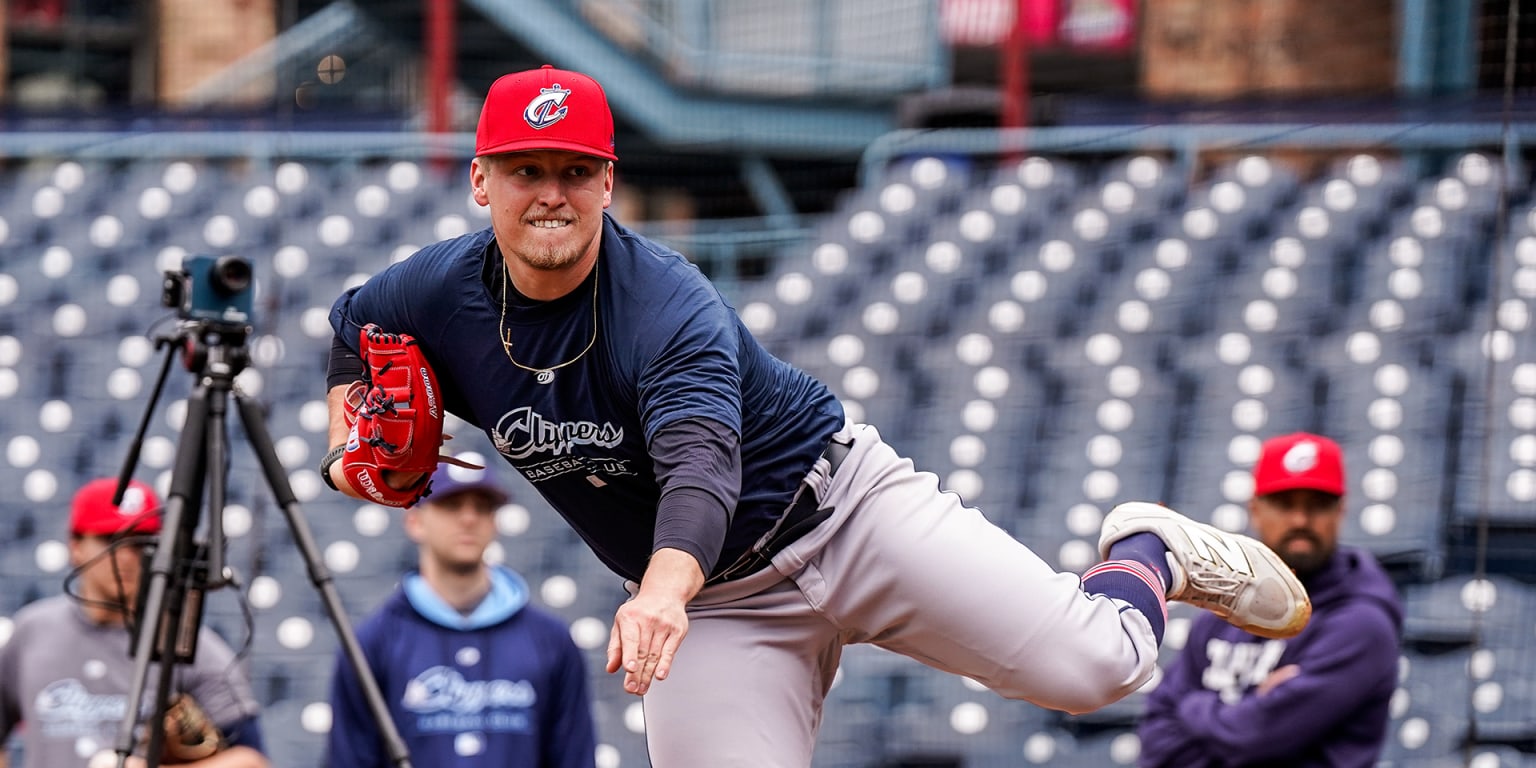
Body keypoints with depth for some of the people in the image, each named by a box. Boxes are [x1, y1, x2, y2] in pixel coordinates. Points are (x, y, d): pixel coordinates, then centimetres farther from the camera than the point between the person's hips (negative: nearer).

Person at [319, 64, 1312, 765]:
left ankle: (1148, 551, 19)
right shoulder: (440, 296, -7)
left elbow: (702, 468, -42)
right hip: (719, 603, 5)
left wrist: (661, 593, -61)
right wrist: (350, 444, -2)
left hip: (841, 508, -4)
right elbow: (354, 327, 17)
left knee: (1094, 663, -15)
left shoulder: (670, 306, -25)